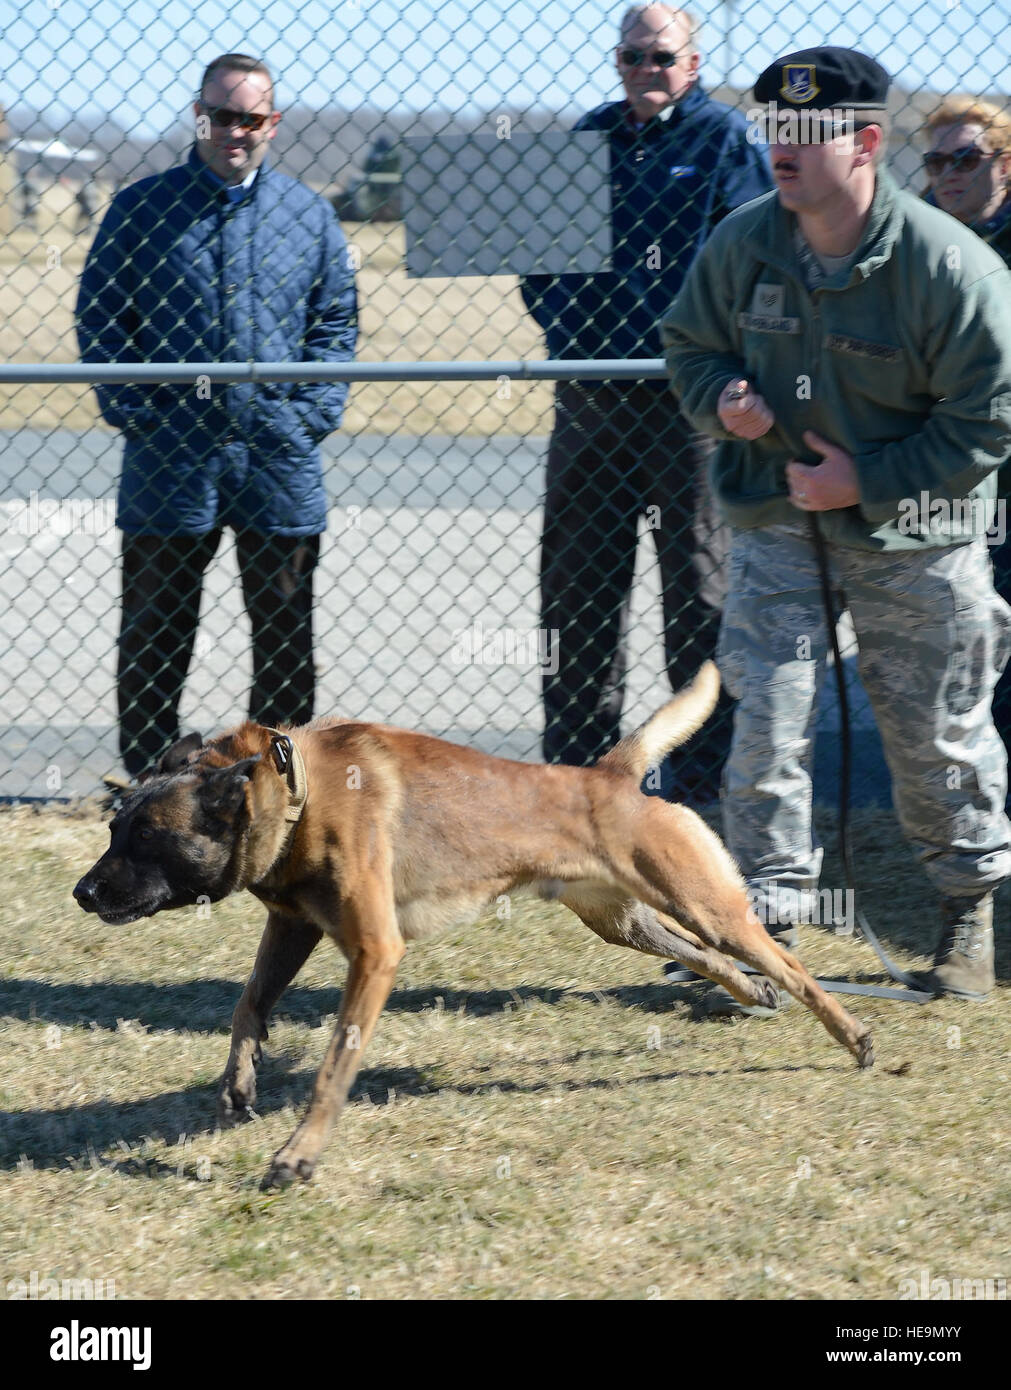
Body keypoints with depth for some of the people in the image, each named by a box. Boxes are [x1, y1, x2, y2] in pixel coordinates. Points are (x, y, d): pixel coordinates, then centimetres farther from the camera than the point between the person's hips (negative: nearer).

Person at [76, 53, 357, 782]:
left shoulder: (309, 215, 8)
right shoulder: (142, 208, 3)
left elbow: (335, 323, 11)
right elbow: (99, 317, 4)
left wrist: (314, 411, -1)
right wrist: (133, 410, -6)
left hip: (280, 455, 1)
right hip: (170, 458, -1)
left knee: (285, 634, 8)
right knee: (156, 635, 3)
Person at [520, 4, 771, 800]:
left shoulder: (724, 138, -1)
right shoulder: (588, 138, 14)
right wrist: (564, 323, 3)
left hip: (686, 398, -5)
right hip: (589, 397, 5)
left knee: (699, 583, 0)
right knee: (576, 583, 9)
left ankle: (708, 773, 5)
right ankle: (579, 764, 18)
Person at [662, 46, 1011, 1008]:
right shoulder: (739, 244, -5)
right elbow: (689, 344, 12)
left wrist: (869, 481, -18)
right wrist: (721, 398, -12)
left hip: (912, 533, -3)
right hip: (774, 521, 3)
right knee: (766, 721, -7)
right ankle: (767, 922, 0)